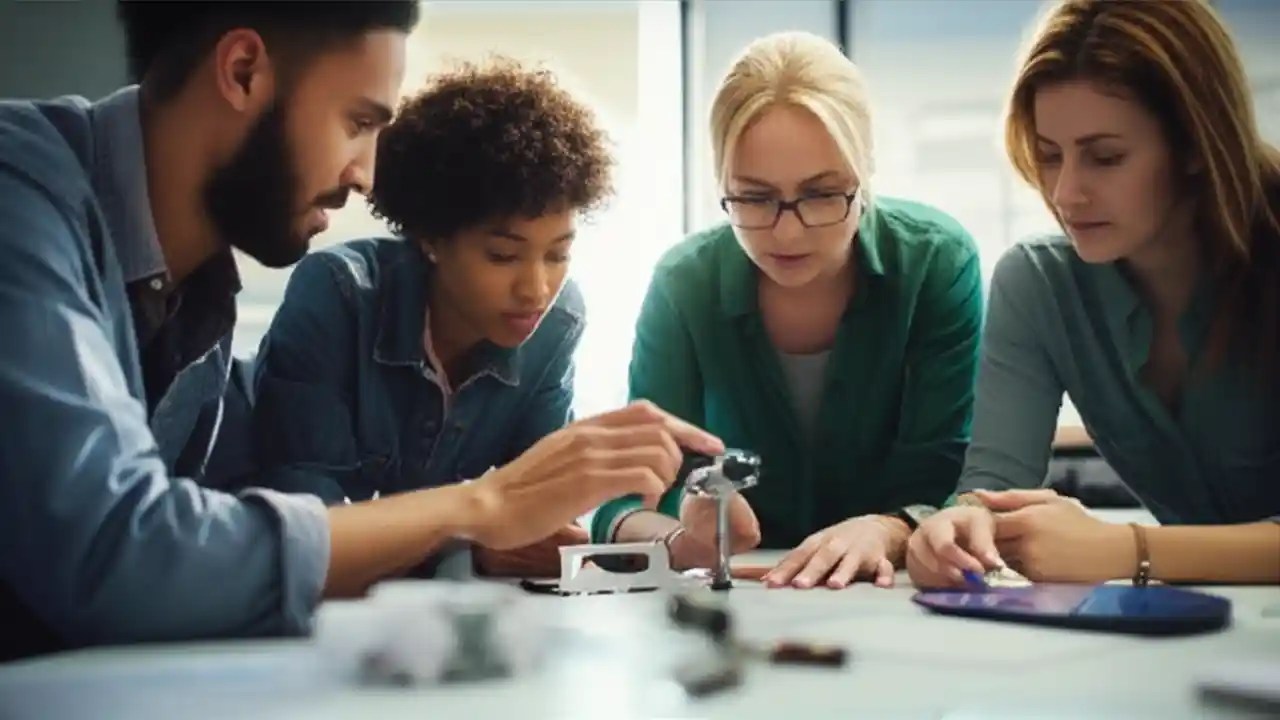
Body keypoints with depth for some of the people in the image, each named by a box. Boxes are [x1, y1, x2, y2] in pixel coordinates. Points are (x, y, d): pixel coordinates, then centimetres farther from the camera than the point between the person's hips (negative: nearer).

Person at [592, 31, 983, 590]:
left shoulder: (936, 263, -13)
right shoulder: (683, 285, -12)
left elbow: (945, 485, -13)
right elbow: (627, 501, -14)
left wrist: (884, 531, -34)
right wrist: (685, 541, -35)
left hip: (900, 595, 0)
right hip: (737, 597, 1)